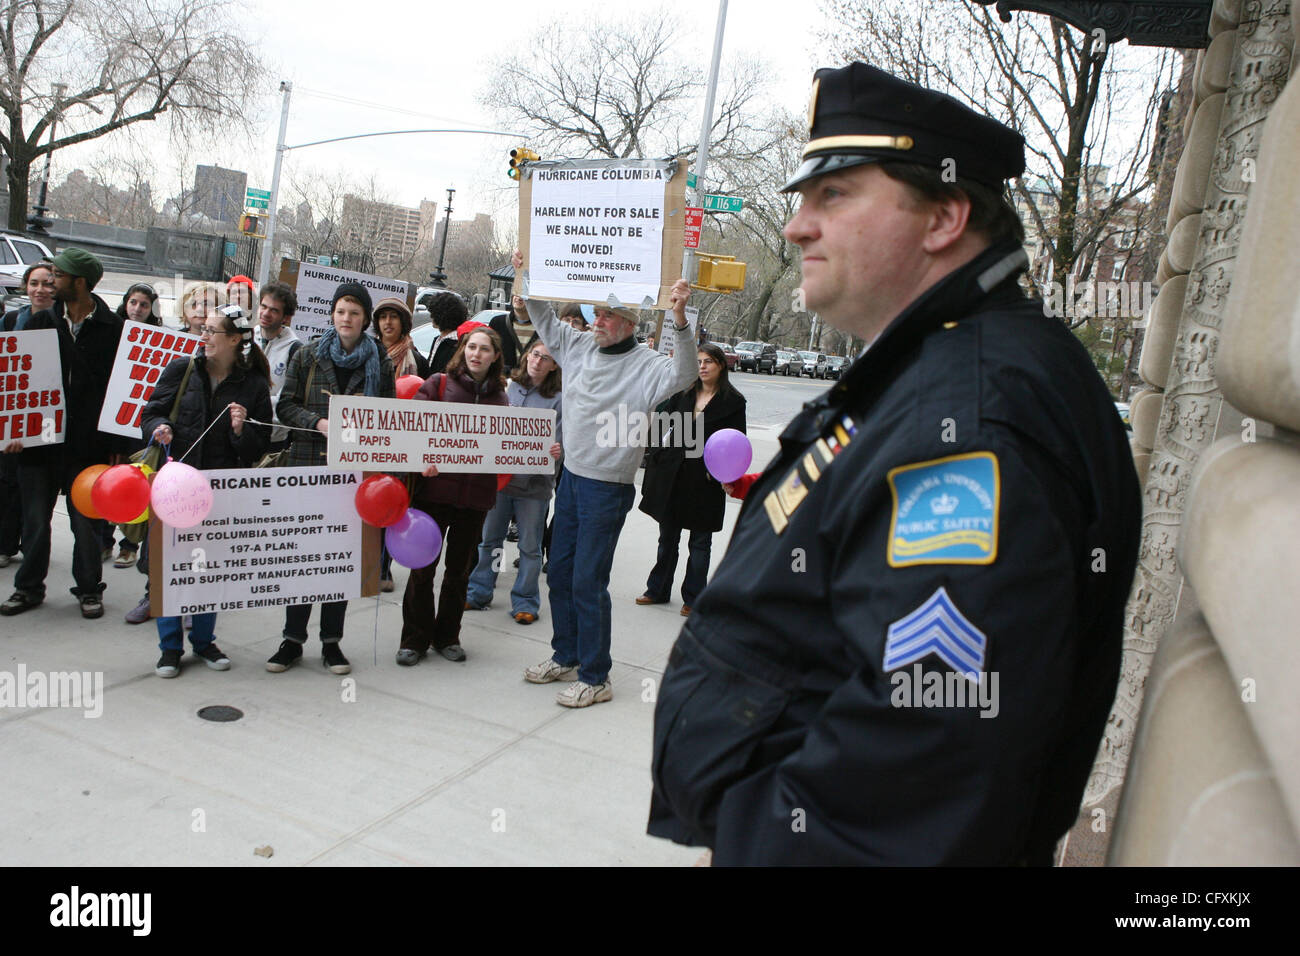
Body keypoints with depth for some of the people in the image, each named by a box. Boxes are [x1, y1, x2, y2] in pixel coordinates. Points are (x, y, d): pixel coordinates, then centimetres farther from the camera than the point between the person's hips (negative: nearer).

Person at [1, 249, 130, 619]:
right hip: (39, 438, 3)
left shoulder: (112, 328, -4)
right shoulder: (41, 322, 6)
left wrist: (118, 444, -6)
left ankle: (89, 588, 20)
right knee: (35, 519, 10)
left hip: (88, 442, -3)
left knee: (85, 520, 6)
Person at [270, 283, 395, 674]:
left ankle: (331, 641, 17)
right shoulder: (308, 355, 6)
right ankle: (293, 639, 15)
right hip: (309, 465, 0)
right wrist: (318, 422, -13)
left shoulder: (380, 363, 6)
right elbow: (286, 405, 4)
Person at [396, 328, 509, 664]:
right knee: (423, 566, 2)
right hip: (434, 486, -2)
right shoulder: (439, 383, 1)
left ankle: (447, 636, 27)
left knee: (459, 568, 12)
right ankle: (415, 638, 17)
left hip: (476, 494, 3)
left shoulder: (498, 396, 10)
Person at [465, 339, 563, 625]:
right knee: (489, 539, 14)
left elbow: (557, 441, -4)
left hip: (534, 483, -3)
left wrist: (556, 453, -26)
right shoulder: (507, 387, 4)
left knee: (529, 546, 7)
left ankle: (525, 601, 20)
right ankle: (479, 592, 29)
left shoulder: (557, 400, -4)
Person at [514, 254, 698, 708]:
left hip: (607, 490, -7)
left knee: (588, 583, -4)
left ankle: (595, 678, 10)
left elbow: (682, 374, -32)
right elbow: (545, 322, 24)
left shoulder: (645, 366, -13)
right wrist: (527, 278, 17)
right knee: (560, 574, 16)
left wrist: (680, 320, -44)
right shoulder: (580, 347, 7)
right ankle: (565, 657, 33)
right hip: (571, 478, 8)